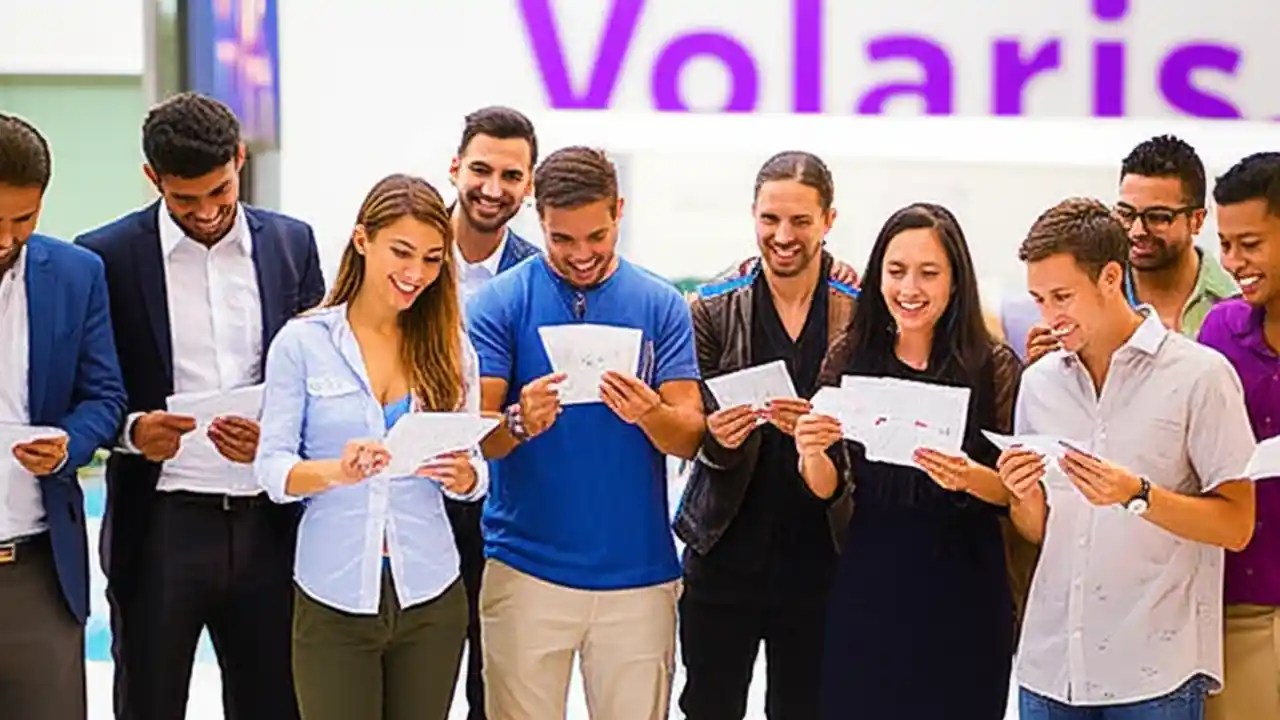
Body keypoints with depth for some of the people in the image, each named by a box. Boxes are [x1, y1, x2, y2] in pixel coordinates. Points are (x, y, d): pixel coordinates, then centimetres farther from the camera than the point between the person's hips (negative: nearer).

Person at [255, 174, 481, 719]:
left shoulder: (449, 346, 5)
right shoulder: (302, 341, -2)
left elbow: (474, 466, 7)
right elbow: (270, 465, -5)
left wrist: (463, 476, -16)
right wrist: (336, 472, -24)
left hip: (428, 594, 2)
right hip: (334, 596, -2)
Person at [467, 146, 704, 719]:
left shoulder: (661, 305, 4)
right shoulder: (500, 301, -1)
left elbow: (689, 436, -1)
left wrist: (649, 414, -23)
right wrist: (520, 421, -27)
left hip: (638, 570, 1)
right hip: (526, 569, -1)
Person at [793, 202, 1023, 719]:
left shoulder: (995, 367, -5)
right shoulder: (853, 360, 2)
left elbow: (1016, 491, -3)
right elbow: (828, 488, 4)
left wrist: (971, 478, -24)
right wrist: (811, 454, -17)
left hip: (964, 598, -2)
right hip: (867, 592, 2)